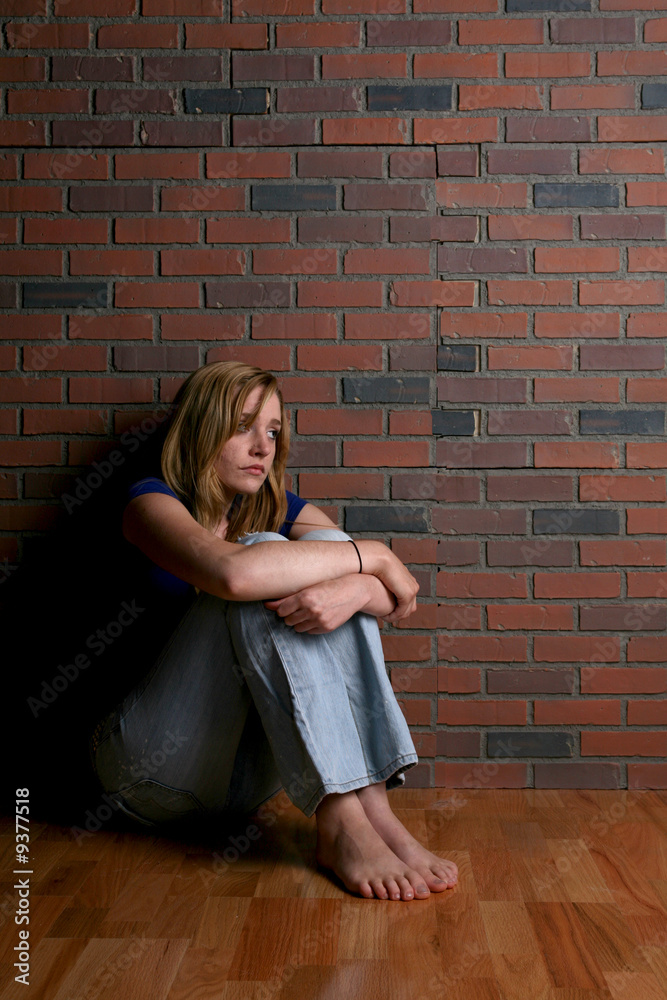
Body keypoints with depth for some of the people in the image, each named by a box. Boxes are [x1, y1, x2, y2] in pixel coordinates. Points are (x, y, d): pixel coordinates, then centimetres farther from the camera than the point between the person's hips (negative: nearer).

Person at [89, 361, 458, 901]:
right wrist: (374, 556, -22)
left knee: (330, 556, -14)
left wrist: (354, 591, -31)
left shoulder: (283, 513, 8)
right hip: (156, 770, -5)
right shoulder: (153, 502, -8)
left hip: (248, 773, 5)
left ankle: (372, 801, -28)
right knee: (267, 560, -24)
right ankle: (339, 822, -34)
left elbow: (398, 596, -7)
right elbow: (232, 572, -32)